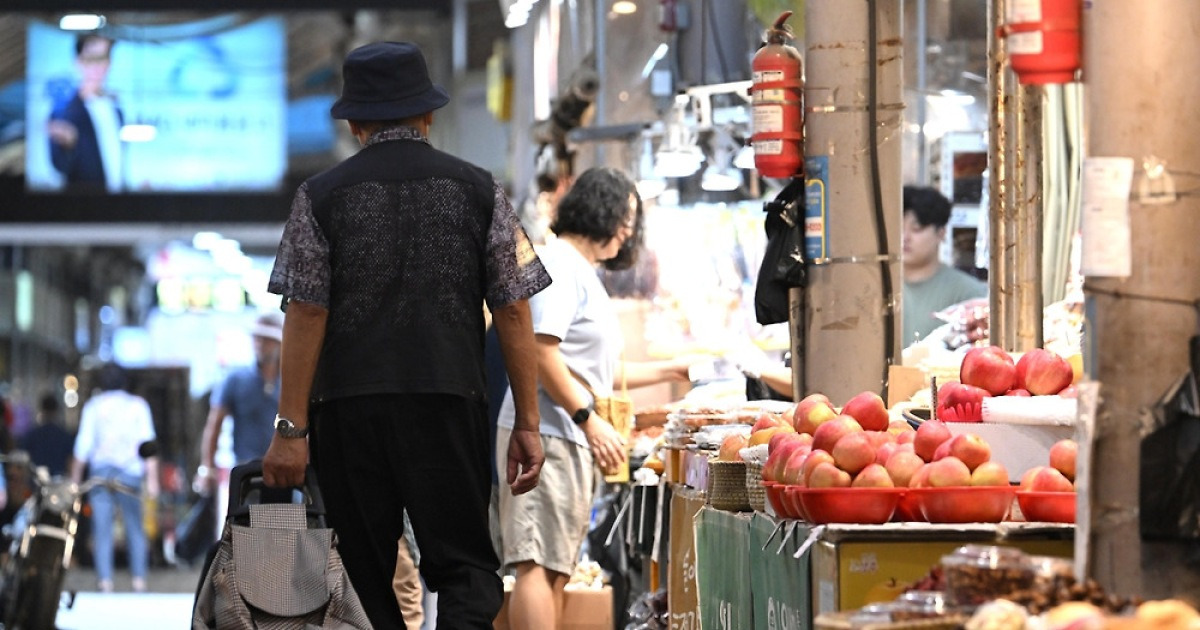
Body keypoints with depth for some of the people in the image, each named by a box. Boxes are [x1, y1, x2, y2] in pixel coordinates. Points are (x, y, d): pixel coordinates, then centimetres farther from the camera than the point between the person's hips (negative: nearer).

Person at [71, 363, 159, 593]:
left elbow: (84, 444, 6)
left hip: (101, 468, 0)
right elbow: (147, 443, 2)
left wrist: (75, 478, 12)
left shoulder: (93, 406, 9)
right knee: (135, 528, 5)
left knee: (102, 530, -1)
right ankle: (139, 580, -4)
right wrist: (152, 478, 1)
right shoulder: (138, 405, 8)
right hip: (130, 470, 0)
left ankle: (105, 581, -9)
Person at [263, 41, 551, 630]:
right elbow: (512, 313, 3)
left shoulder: (321, 196, 2)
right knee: (465, 565, 2)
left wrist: (291, 428, -3)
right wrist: (528, 425, 6)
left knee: (366, 581, 8)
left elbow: (306, 315, -4)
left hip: (349, 407, 0)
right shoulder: (479, 190, 6)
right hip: (450, 404, 0)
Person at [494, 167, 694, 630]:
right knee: (538, 566, -15)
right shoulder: (558, 265, -8)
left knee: (556, 571, 9)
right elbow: (542, 353, -19)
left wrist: (669, 371, 32)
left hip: (572, 440, 11)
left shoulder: (583, 273, 24)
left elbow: (596, 371, 30)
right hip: (546, 436, -11)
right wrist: (589, 419, -21)